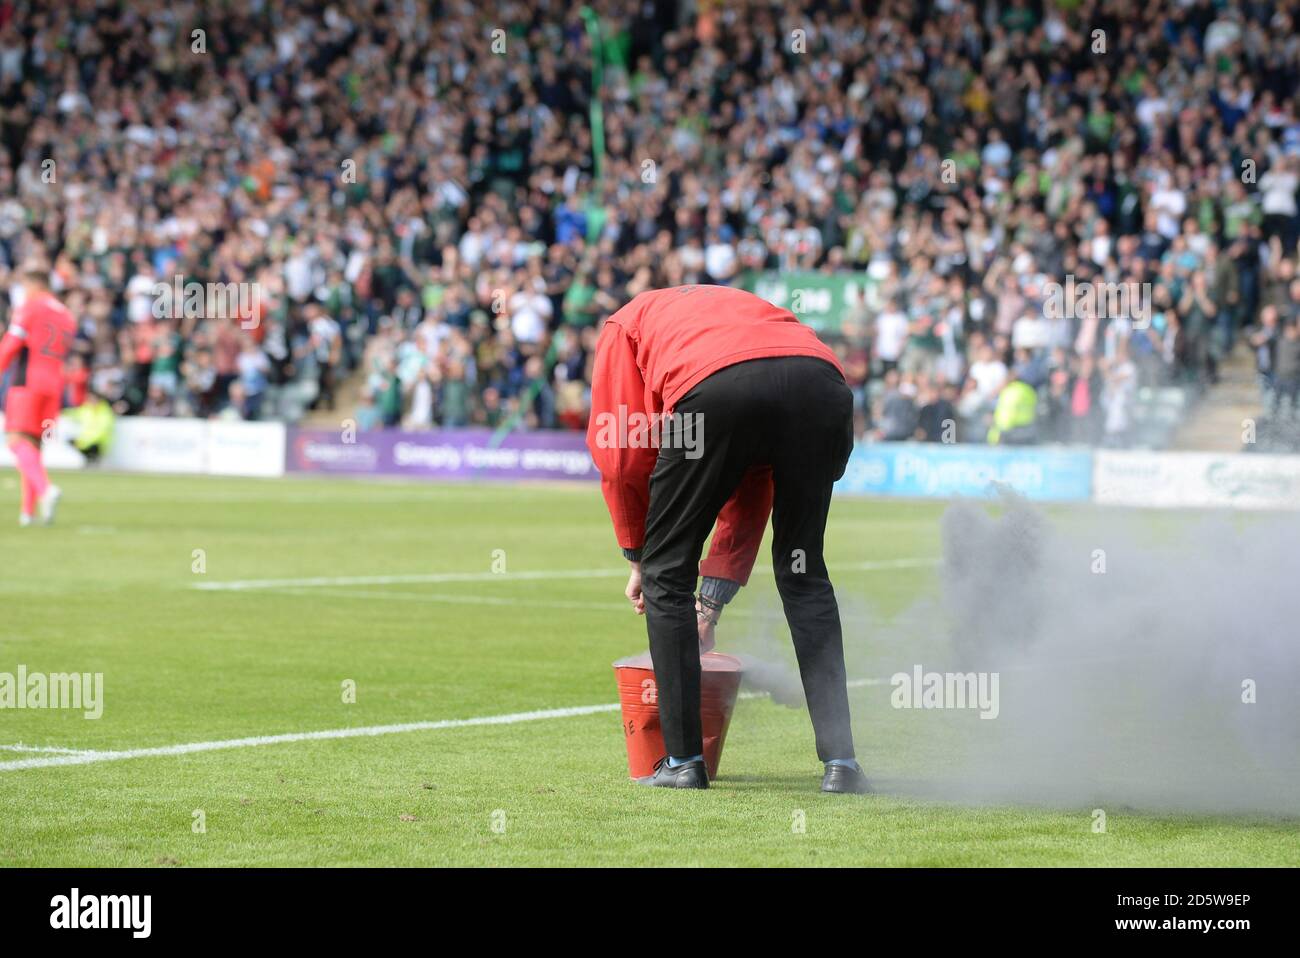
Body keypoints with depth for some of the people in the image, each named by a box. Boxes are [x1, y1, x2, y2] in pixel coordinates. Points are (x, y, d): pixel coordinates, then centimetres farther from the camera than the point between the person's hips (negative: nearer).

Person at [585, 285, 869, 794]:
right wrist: (713, 599, 41)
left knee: (667, 572, 15)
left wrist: (638, 558, 32)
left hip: (714, 390, -4)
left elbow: (621, 455, 20)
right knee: (803, 571, 21)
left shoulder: (624, 326, 33)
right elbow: (752, 488, 39)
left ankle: (683, 760, 15)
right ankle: (840, 760, 15)